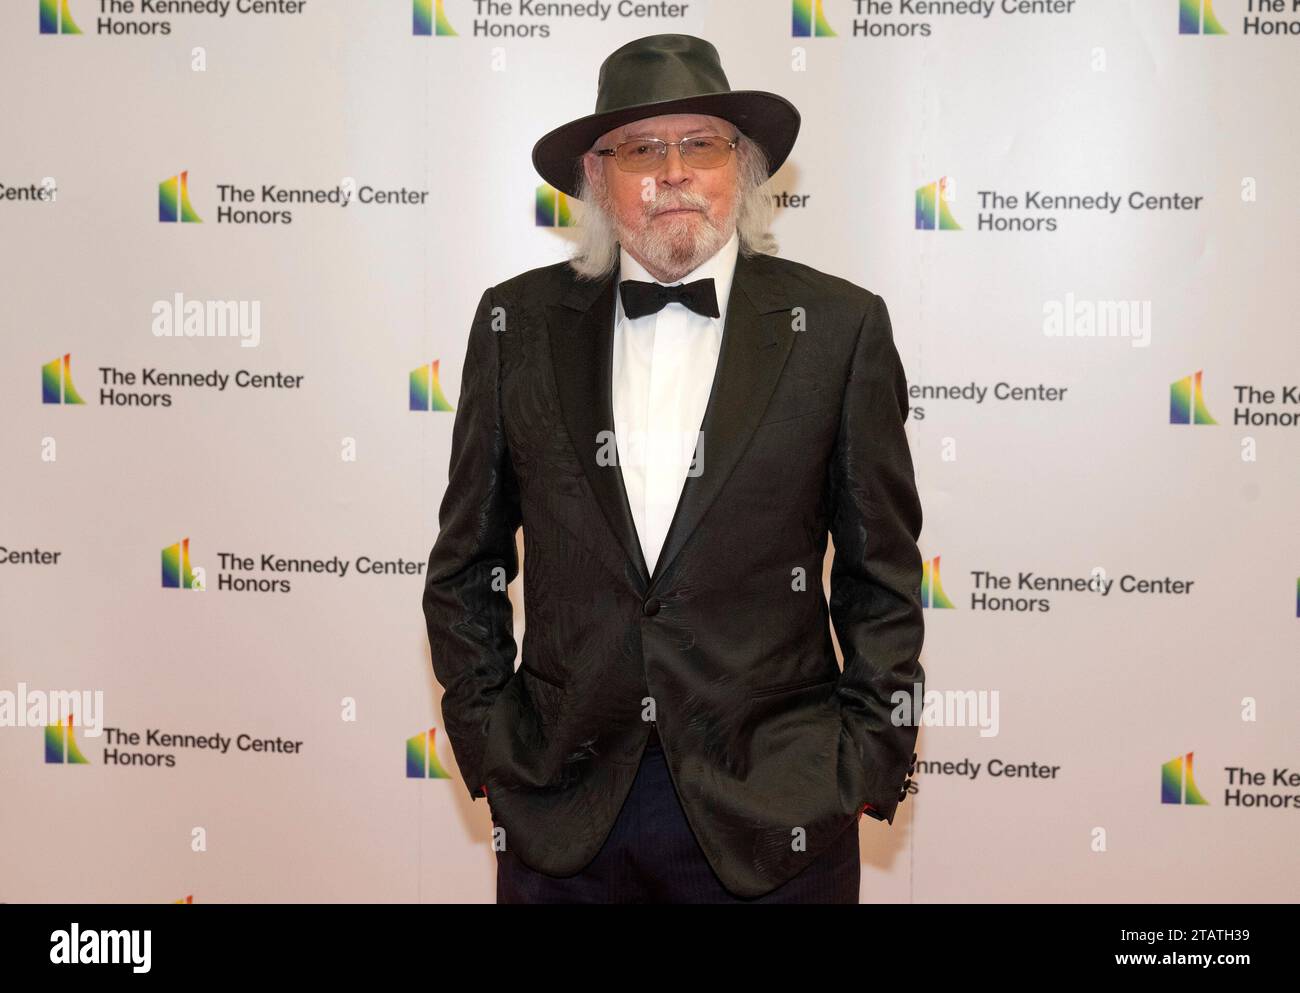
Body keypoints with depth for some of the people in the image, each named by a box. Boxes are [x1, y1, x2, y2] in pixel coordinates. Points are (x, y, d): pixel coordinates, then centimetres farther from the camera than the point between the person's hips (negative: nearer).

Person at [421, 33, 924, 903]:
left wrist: (871, 764, -1)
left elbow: (881, 577, 2)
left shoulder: (839, 326, -2)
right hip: (560, 809, 2)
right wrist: (486, 738, 3)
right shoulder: (519, 322, 3)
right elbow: (466, 565, 8)